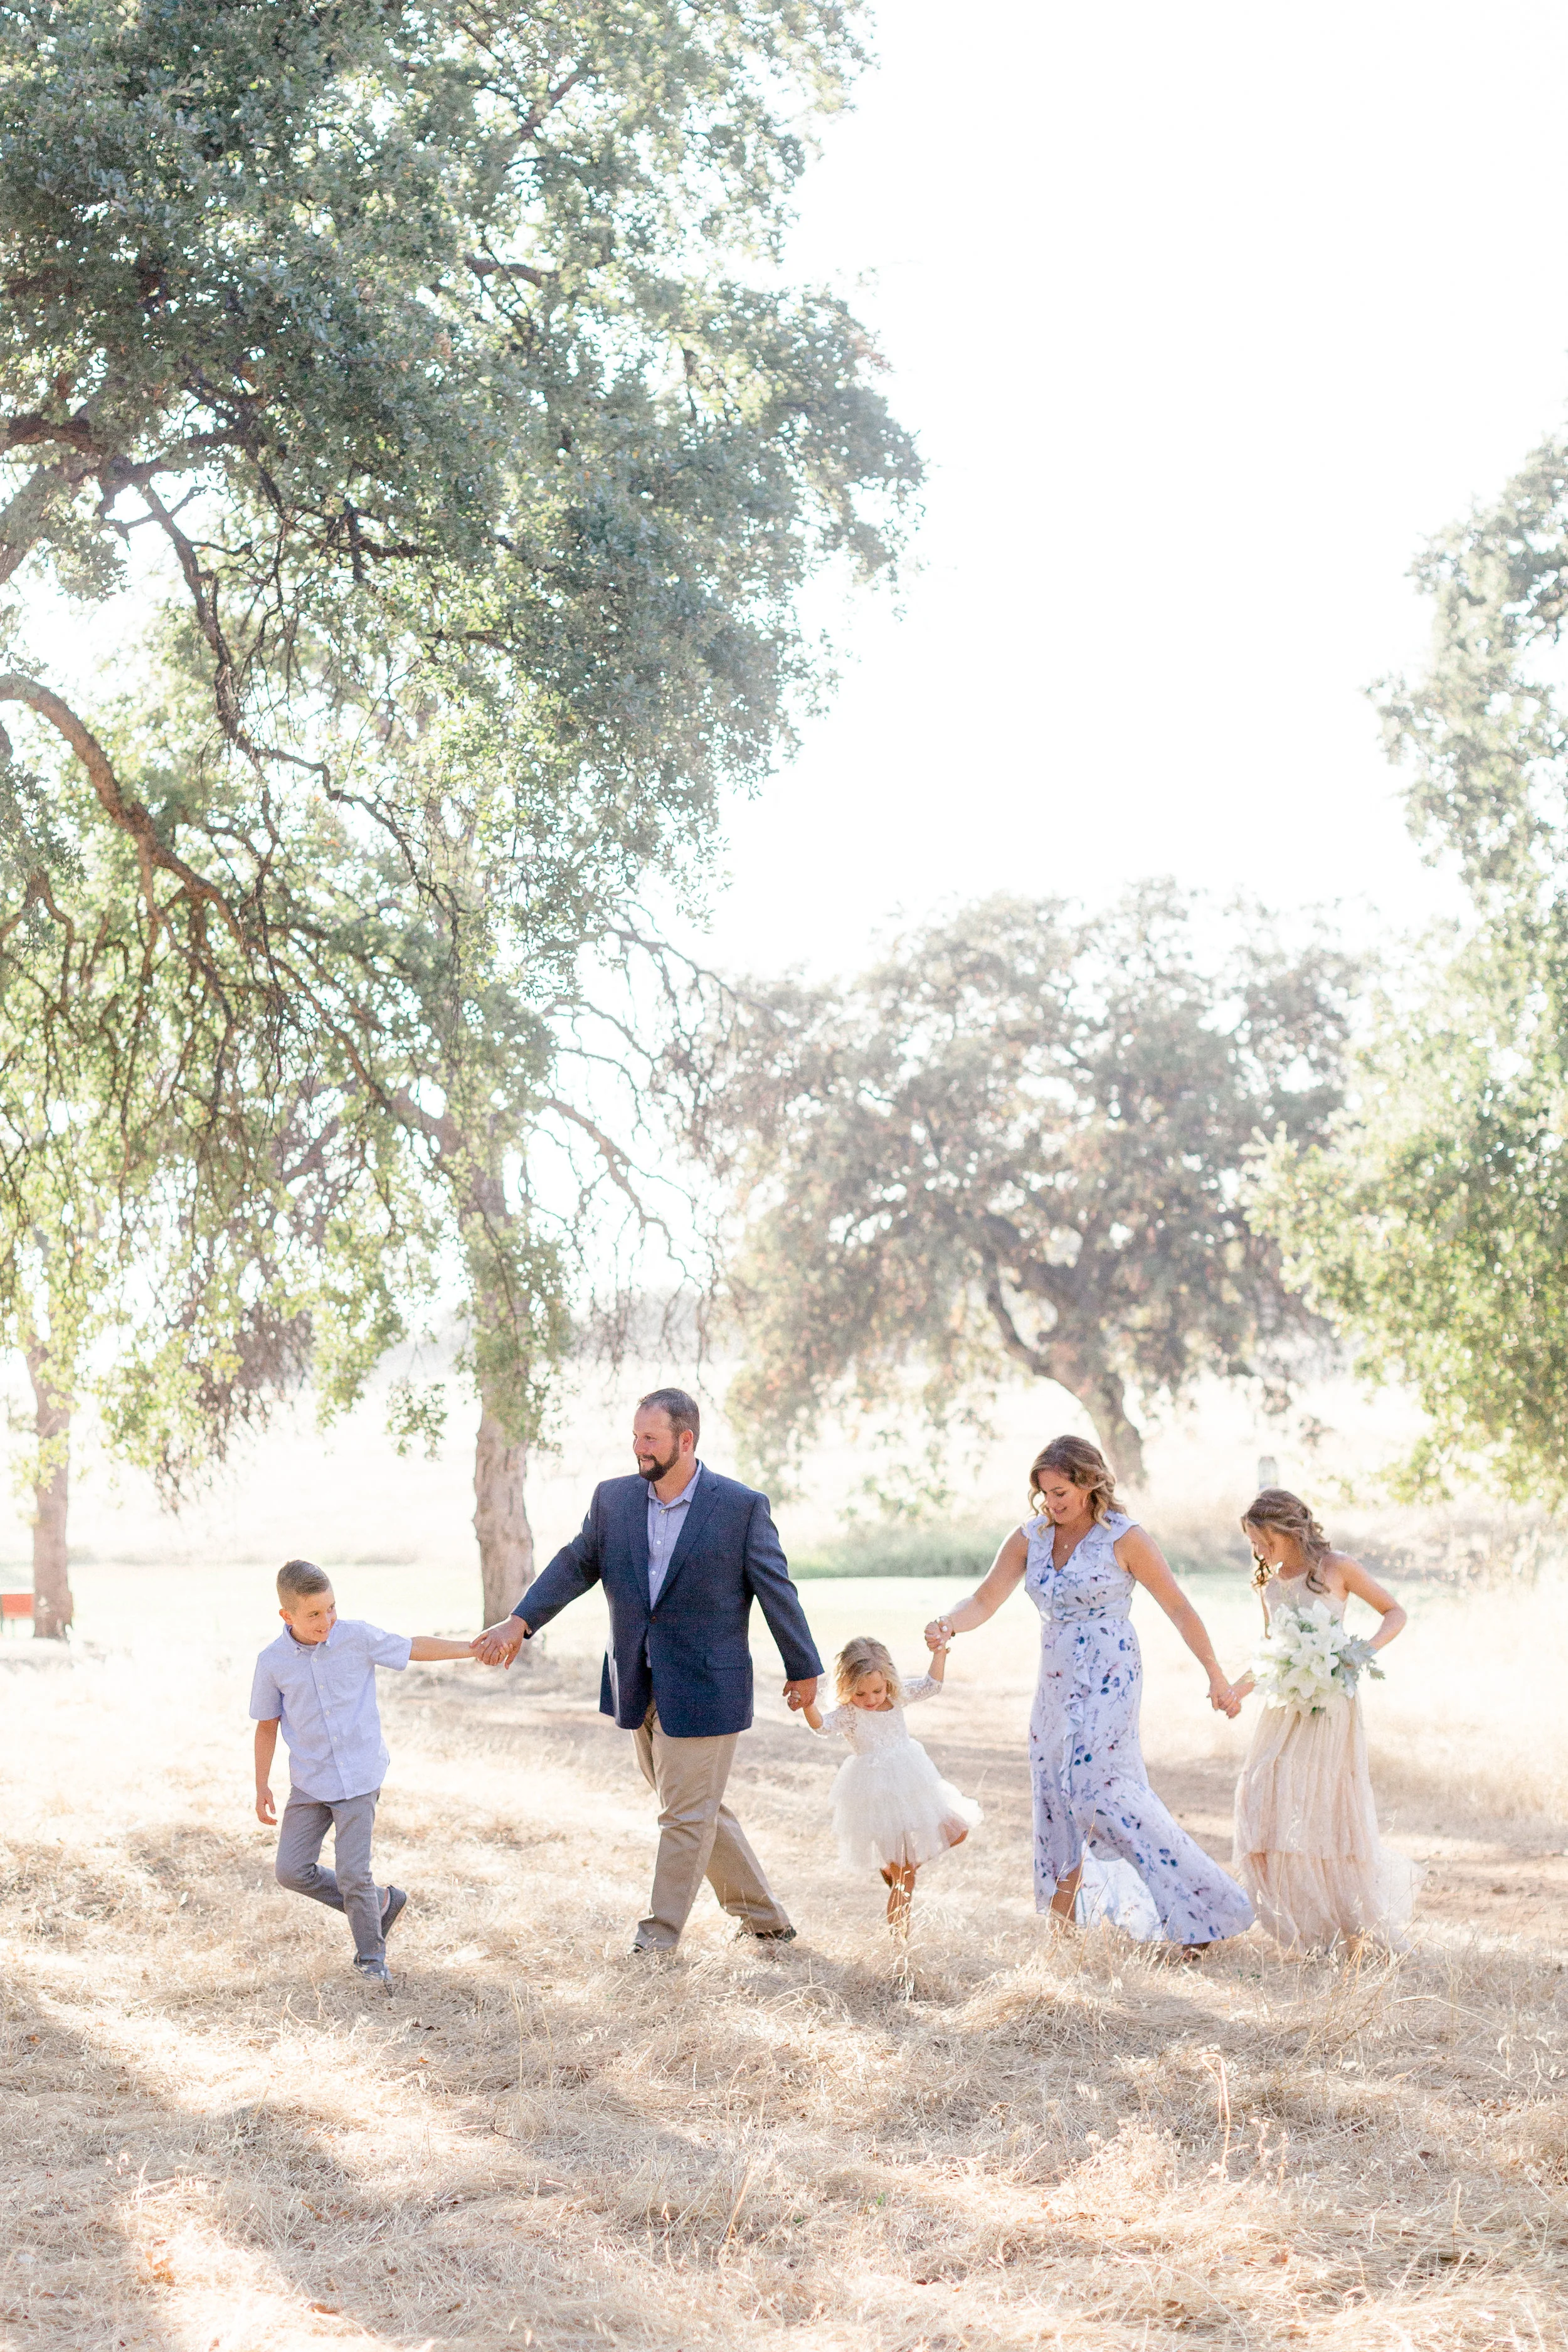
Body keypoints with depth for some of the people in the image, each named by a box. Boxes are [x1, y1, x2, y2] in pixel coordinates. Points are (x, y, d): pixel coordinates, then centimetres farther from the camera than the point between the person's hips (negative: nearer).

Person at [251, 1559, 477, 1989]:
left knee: (353, 1875, -5)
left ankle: (371, 1957, 18)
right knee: (292, 1870, 1)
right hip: (309, 1783, 3)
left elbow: (414, 1648, 1)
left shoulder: (357, 1637, -10)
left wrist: (475, 1647, -2)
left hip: (358, 1778, -3)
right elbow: (267, 1725, 5)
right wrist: (262, 1786, 6)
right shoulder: (273, 1662, -6)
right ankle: (379, 1902, 22)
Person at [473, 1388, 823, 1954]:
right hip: (640, 1690, 6)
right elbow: (575, 1564, 4)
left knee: (686, 1815, -1)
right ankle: (766, 1920, 29)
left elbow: (776, 1589, -4)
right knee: (699, 1811, 15)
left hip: (704, 1689, -6)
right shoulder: (613, 1499, 3)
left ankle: (657, 1941, 9)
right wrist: (520, 1621, -9)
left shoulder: (741, 1507, -11)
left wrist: (803, 1669, 2)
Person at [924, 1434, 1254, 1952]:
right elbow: (985, 1600, 0)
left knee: (1096, 1787, -17)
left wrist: (1216, 1676, -2)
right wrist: (947, 1626, -22)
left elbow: (1178, 1607, -4)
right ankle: (1060, 1927, 15)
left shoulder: (1124, 1539, -9)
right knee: (1055, 1796, 6)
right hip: (1056, 1684, 6)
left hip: (1108, 1681, -6)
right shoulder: (1029, 1539, 5)